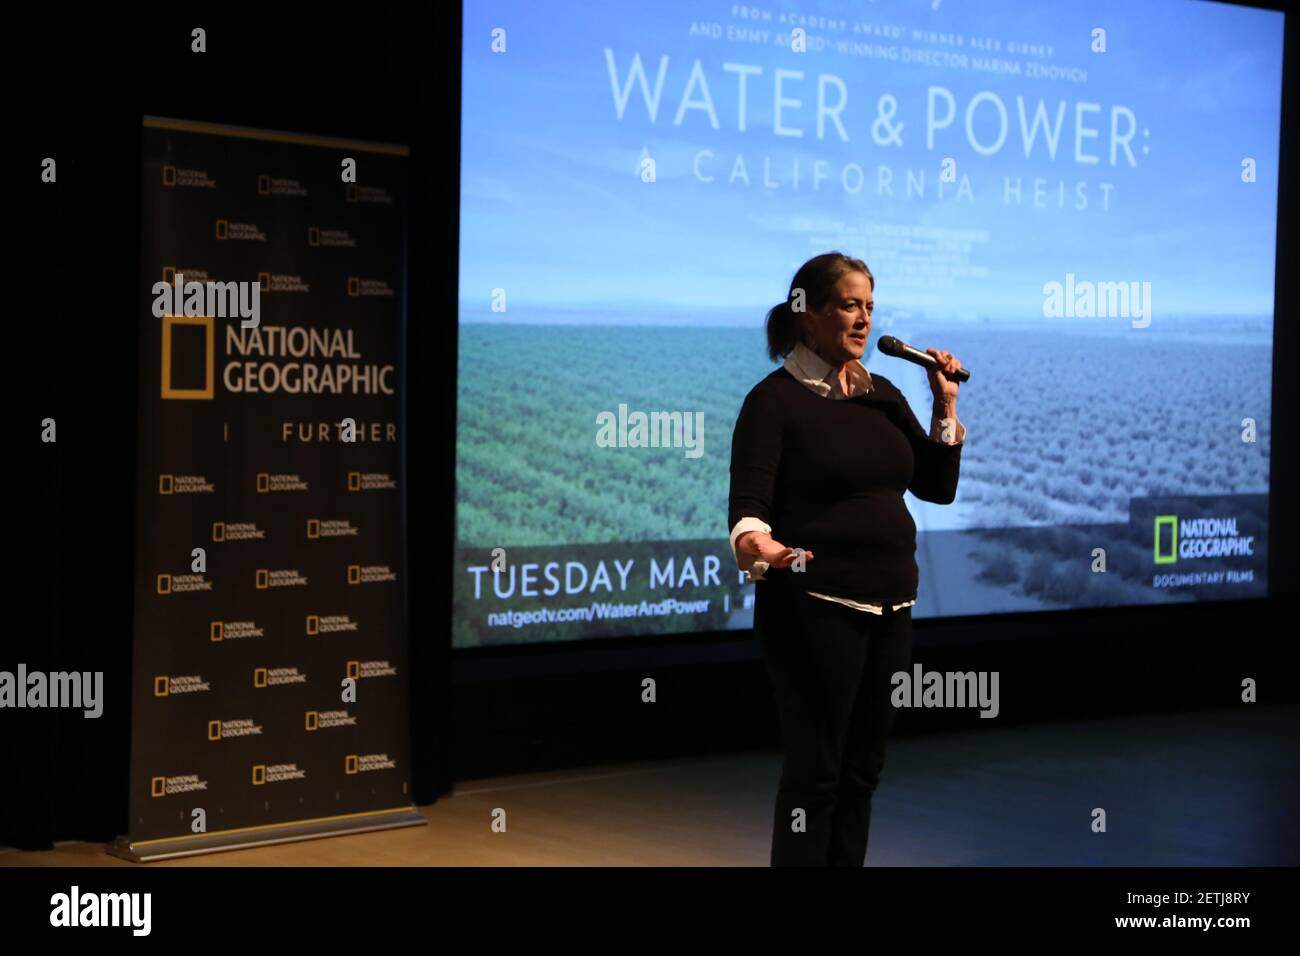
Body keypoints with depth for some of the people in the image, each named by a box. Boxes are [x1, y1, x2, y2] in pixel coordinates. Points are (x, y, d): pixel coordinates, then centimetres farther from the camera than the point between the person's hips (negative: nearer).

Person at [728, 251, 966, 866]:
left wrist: (944, 406, 2)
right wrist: (755, 544, -38)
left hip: (890, 607, 7)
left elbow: (938, 487, 13)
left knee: (862, 768, 11)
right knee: (814, 769, -4)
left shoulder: (881, 394, 13)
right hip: (814, 608, -7)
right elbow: (748, 503, -17)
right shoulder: (775, 399, -7)